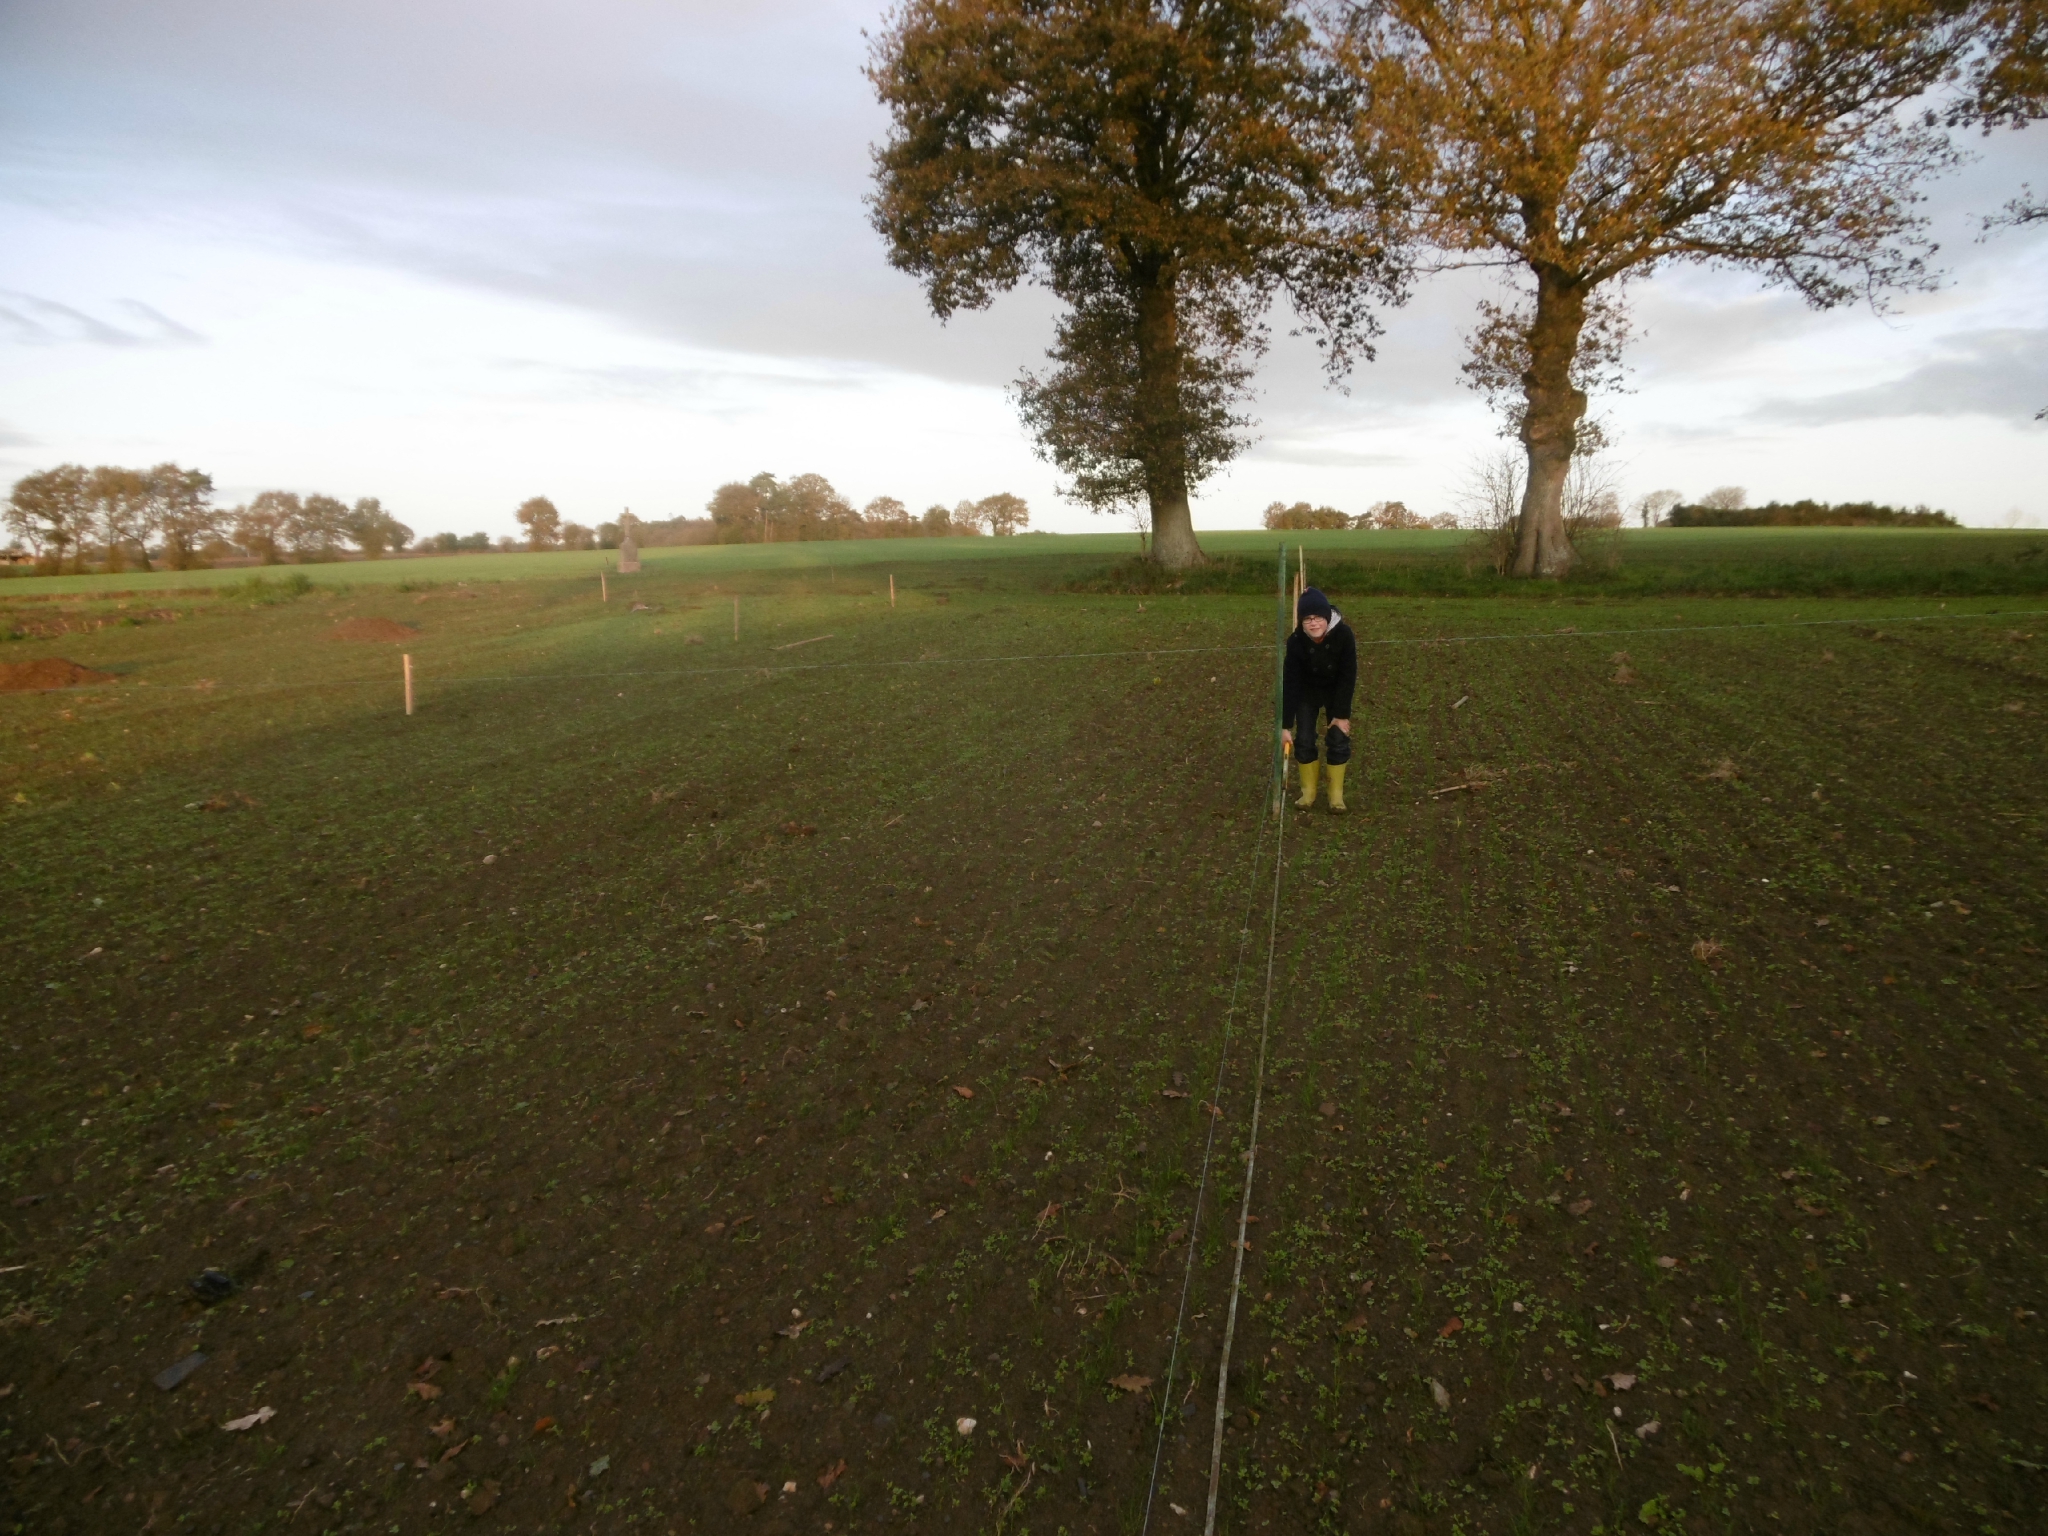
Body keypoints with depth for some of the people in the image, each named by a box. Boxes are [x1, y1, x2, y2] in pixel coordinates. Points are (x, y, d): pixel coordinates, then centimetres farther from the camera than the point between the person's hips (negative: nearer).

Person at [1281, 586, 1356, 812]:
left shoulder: (1343, 634, -31)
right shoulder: (1296, 641, -29)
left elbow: (1348, 676, -23)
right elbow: (1290, 683, -26)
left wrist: (1342, 714, -22)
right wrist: (1286, 725, -27)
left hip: (1337, 692, 0)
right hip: (1307, 692, 1)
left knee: (1338, 739, -6)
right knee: (1304, 740, -4)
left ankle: (1336, 794, 9)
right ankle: (1308, 792, 13)